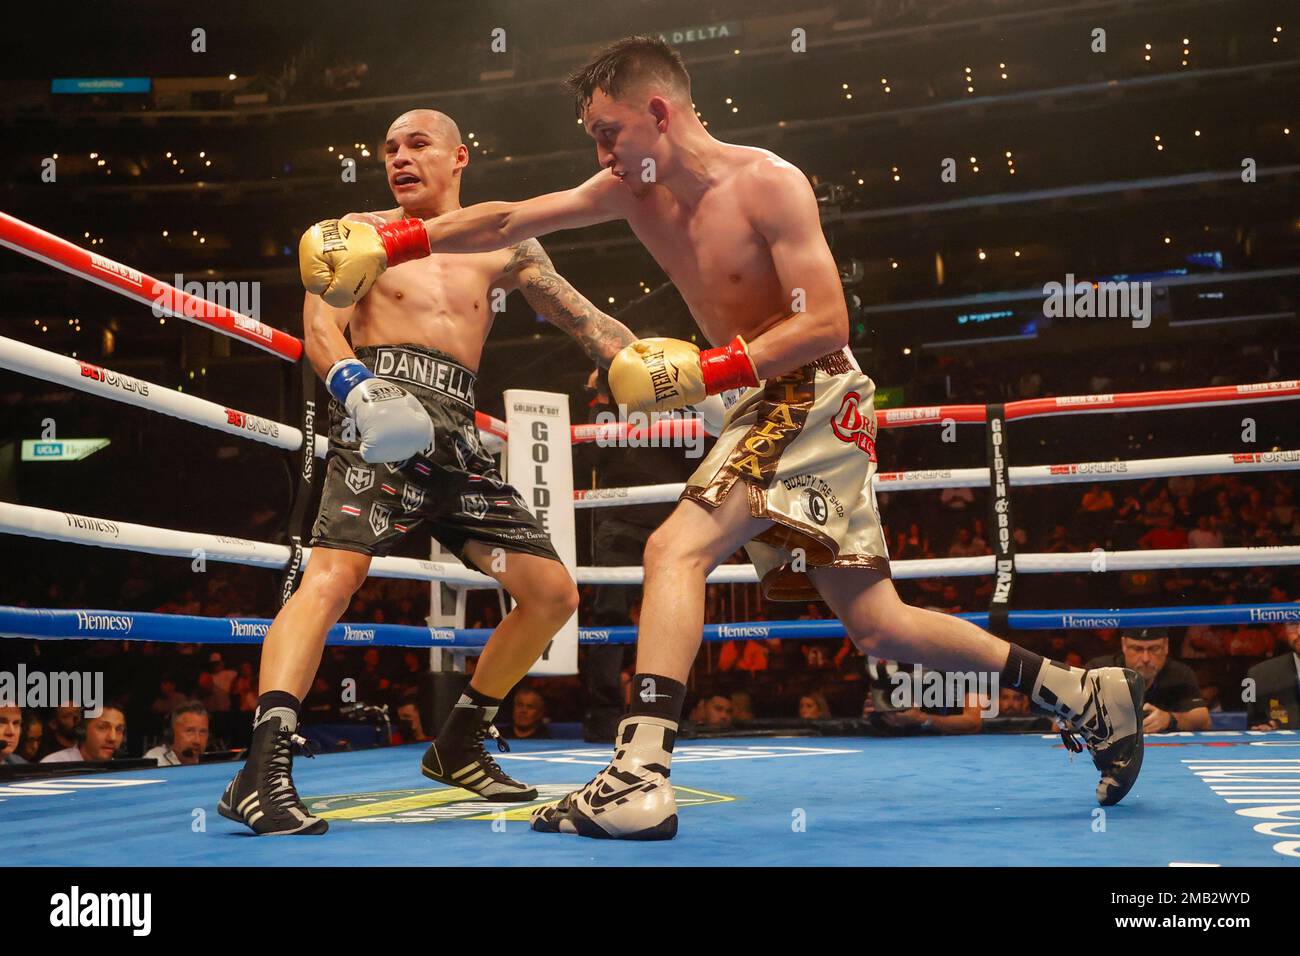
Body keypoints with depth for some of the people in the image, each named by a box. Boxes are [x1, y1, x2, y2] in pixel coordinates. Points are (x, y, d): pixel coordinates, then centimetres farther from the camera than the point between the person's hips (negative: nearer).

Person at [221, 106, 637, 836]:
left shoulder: (503, 247, 21)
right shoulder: (361, 232, 13)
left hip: (457, 435, 5)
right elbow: (320, 322, -1)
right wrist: (357, 387, -22)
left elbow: (583, 317, 14)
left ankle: (461, 744, 17)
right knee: (335, 572, -27)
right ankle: (264, 768, -33)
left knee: (553, 593, 4)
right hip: (382, 419, -5)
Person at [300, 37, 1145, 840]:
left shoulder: (768, 183, -13)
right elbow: (508, 222, 9)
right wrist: (393, 243, 2)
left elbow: (827, 325, -19)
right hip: (766, 409, 8)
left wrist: (708, 370, -24)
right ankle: (1088, 696, 18)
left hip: (814, 400, -8)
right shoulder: (633, 190, 8)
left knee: (677, 549, -22)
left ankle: (639, 779, -24)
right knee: (877, 626, 8)